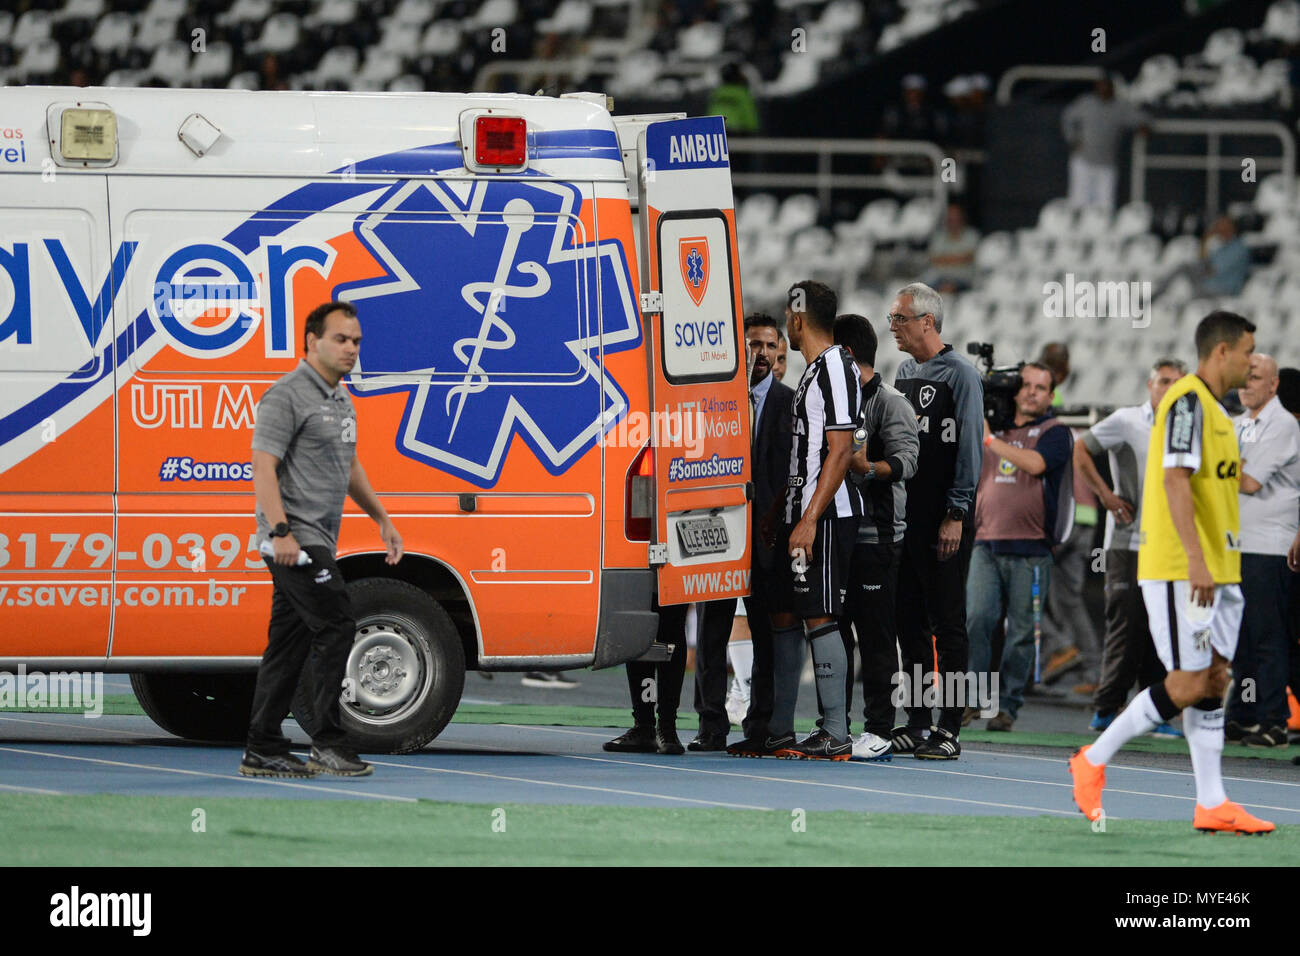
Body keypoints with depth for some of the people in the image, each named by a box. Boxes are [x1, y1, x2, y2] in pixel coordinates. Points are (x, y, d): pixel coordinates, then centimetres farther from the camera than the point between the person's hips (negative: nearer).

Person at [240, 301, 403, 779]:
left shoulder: (341, 400, 18)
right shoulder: (288, 396, -12)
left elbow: (349, 465, 31)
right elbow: (263, 466, -18)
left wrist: (381, 517, 29)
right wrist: (280, 531, -27)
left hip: (319, 542, 10)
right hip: (295, 540, -10)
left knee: (289, 645, 9)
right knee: (335, 628, -14)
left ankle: (263, 752, 11)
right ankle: (328, 744, -11)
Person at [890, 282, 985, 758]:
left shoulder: (959, 374, -6)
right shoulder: (904, 373, 16)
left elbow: (969, 449, -10)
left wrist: (956, 514, -15)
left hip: (944, 521, -7)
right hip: (904, 515, 7)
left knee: (947, 624, -5)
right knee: (909, 621, 8)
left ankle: (949, 730, -5)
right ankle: (916, 724, 14)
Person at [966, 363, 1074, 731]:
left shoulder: (1054, 432, 3)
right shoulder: (997, 428, 18)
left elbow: (1035, 463, -17)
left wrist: (990, 439, -12)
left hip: (1030, 549, -3)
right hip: (987, 544, 3)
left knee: (1022, 631, -2)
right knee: (978, 617, -12)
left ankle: (1007, 706, 3)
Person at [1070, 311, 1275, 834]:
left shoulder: (1214, 409, 18)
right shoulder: (1187, 400, -12)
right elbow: (1176, 480, -21)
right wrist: (1195, 559, -27)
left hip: (1216, 571, 10)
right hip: (1179, 570, -10)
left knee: (1214, 681, 5)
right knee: (1189, 683, -10)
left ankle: (1212, 805, 5)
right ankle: (1093, 761, 3)